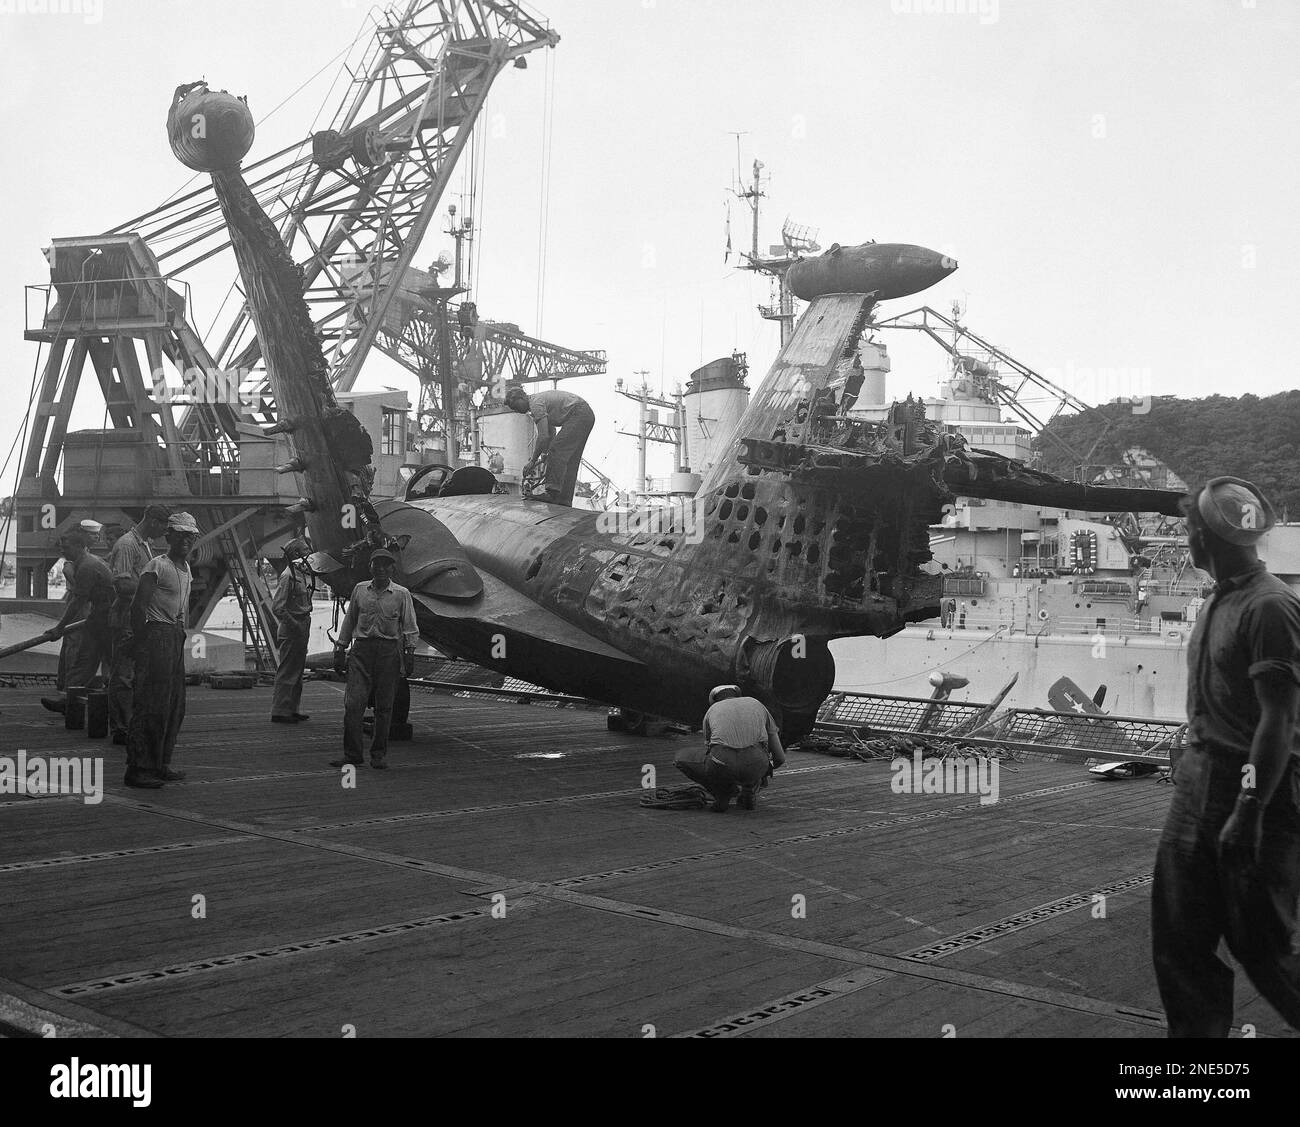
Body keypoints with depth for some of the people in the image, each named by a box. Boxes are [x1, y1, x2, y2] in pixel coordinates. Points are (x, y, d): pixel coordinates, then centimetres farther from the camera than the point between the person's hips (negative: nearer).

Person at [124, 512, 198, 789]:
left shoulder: (186, 568, 16)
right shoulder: (157, 566, -11)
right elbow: (138, 606, -15)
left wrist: (181, 632, 15)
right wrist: (142, 642, -16)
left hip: (177, 638, 9)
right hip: (157, 634, -9)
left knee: (175, 705, 11)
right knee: (151, 704, -9)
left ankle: (161, 764, 19)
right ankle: (137, 768, -6)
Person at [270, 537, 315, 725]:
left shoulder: (304, 574, 11)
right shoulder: (288, 575, -17)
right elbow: (277, 607, -21)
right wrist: (294, 625, -18)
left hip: (302, 630, 9)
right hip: (291, 631, -9)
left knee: (297, 671, 15)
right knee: (287, 672, -5)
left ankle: (291, 709, 23)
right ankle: (279, 711, 0)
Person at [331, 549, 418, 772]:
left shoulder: (401, 594, 4)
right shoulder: (359, 590, 9)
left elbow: (410, 627, 6)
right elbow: (349, 620, 16)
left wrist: (410, 653, -3)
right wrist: (340, 649, 14)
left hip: (389, 651, -1)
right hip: (361, 649, 1)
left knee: (384, 707, 4)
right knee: (353, 703, -8)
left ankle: (379, 755, 15)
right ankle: (352, 754, -1)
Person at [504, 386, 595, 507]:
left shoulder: (536, 404, -12)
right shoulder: (540, 399, 20)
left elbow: (543, 436, -20)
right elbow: (551, 432, 28)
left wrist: (533, 461, -13)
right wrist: (545, 455, 22)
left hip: (578, 415, -11)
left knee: (557, 451, -15)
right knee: (571, 460, 9)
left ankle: (553, 493, -22)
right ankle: (565, 499, 8)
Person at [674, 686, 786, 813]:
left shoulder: (711, 711, 27)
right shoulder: (757, 705, 29)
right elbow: (780, 758, 30)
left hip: (721, 765, -1)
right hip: (756, 766, 2)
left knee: (681, 757, 28)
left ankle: (724, 792, 13)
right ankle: (749, 793, 26)